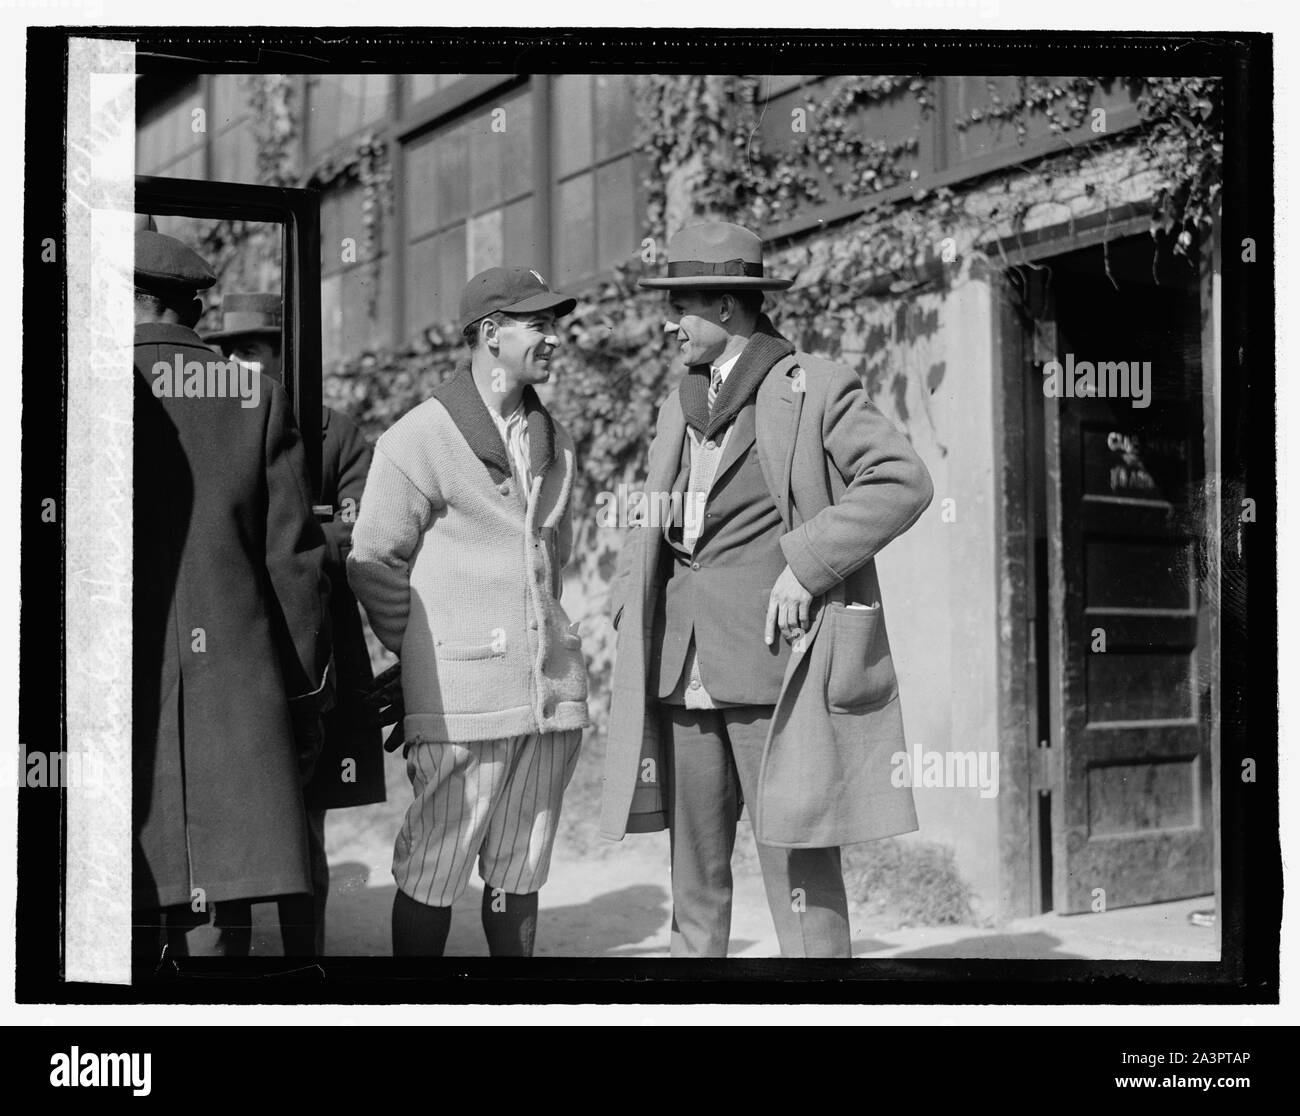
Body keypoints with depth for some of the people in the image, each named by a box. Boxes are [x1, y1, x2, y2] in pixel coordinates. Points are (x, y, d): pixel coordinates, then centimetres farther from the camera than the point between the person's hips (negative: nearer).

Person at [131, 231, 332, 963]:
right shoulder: (258, 397, 4)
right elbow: (296, 559, 3)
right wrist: (307, 696, 11)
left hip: (123, 689, -1)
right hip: (237, 695, 1)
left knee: (130, 917, 5)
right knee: (220, 911, 5)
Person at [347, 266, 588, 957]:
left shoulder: (553, 442, 16)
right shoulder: (420, 438, -6)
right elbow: (373, 561, -1)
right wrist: (426, 652, 6)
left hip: (550, 689, 6)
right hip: (459, 696, -6)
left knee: (519, 876, 11)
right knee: (432, 877, -2)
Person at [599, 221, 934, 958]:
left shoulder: (814, 388, -2)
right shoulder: (682, 405, 20)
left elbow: (903, 482, -10)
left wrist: (805, 564, -15)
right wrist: (634, 596, 9)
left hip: (776, 668, -7)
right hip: (681, 675, 7)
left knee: (799, 871, -6)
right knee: (694, 877, 10)